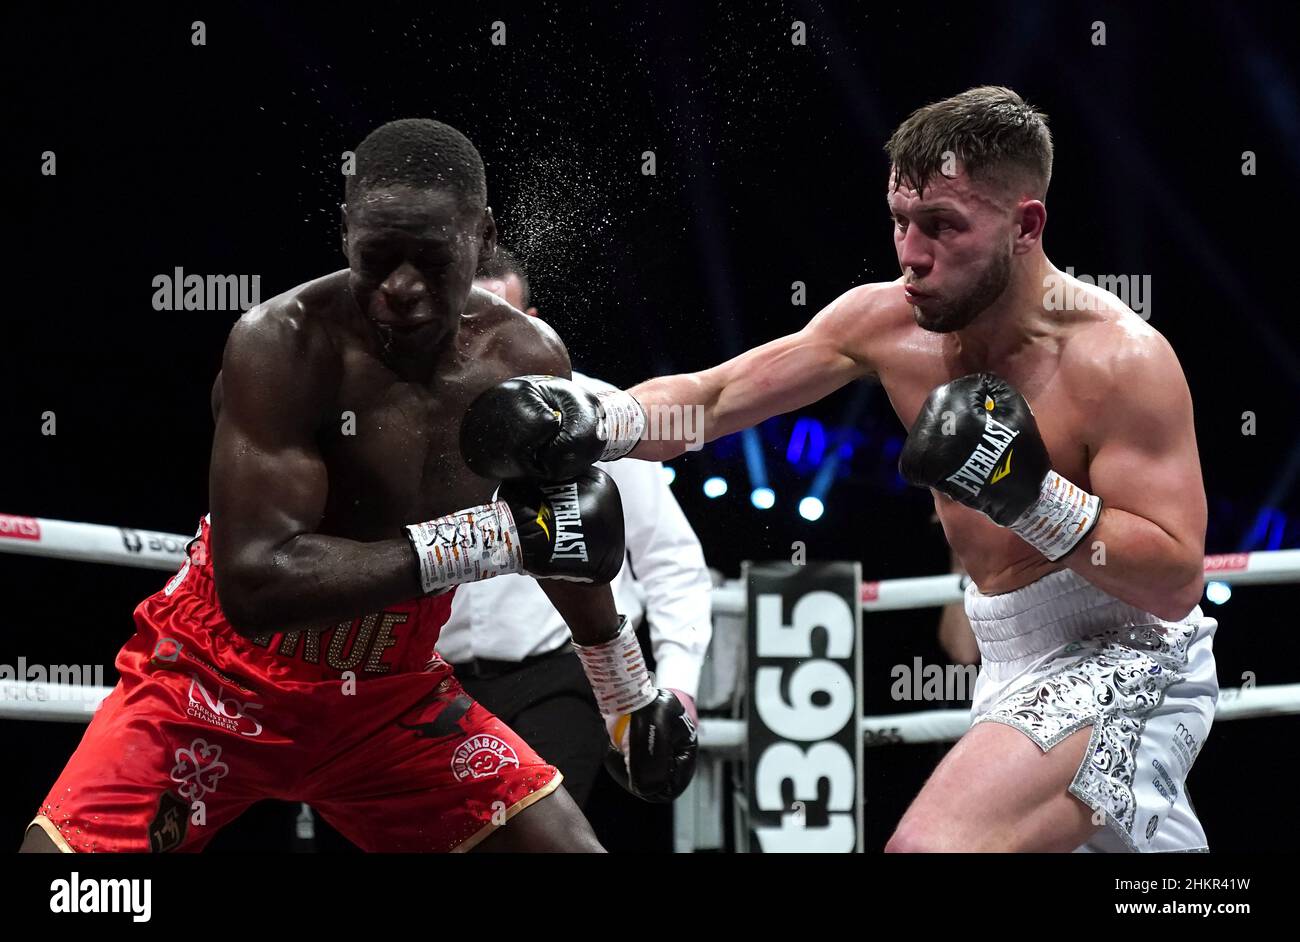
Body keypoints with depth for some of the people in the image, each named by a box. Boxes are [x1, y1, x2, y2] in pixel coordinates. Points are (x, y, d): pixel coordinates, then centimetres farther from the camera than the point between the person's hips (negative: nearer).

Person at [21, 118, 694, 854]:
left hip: (394, 699, 5)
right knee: (63, 846, -21)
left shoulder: (527, 359, -9)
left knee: (568, 844, -3)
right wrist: (491, 539, -35)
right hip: (219, 683, -5)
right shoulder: (284, 344, -26)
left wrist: (632, 693, 25)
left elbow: (571, 528, 13)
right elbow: (255, 581, -35)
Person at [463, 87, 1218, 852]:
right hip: (1016, 667, 9)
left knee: (930, 847, -30)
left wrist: (1032, 498, -32)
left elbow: (1177, 580, -22)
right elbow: (708, 398, 2)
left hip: (1122, 670, -9)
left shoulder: (1119, 358, -21)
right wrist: (594, 420, -17)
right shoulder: (886, 321, -1)